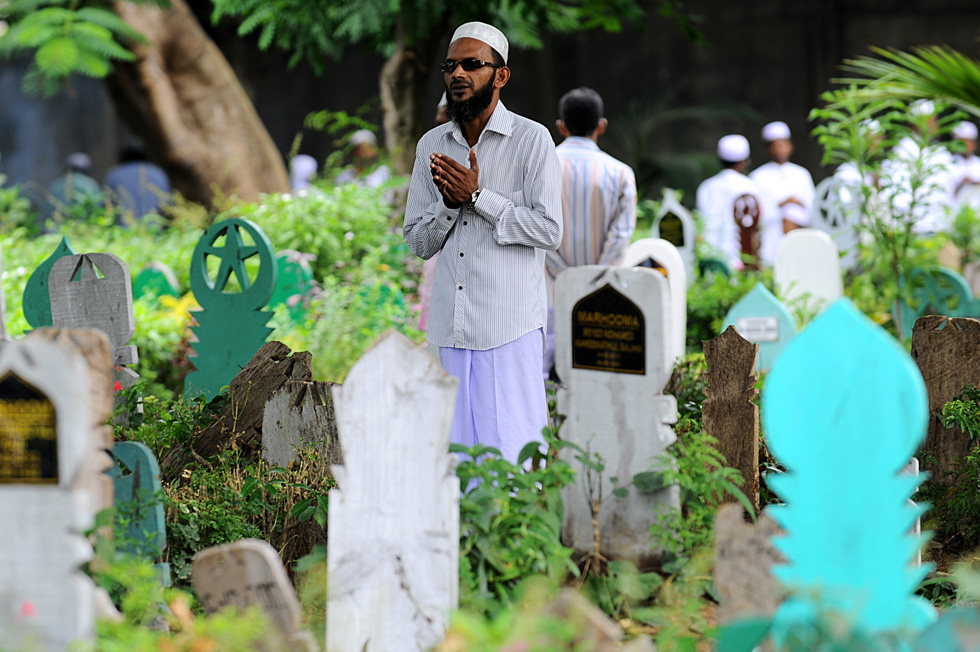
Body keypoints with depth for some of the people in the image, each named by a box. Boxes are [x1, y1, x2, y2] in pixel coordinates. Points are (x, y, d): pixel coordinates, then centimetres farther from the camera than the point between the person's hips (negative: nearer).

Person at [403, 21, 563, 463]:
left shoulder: (531, 140, -3)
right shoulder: (432, 146, 12)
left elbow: (549, 231, -9)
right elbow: (417, 242, 13)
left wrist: (478, 197, -13)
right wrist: (449, 203, -7)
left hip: (510, 326, -5)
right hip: (451, 325, 5)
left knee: (512, 453, -7)